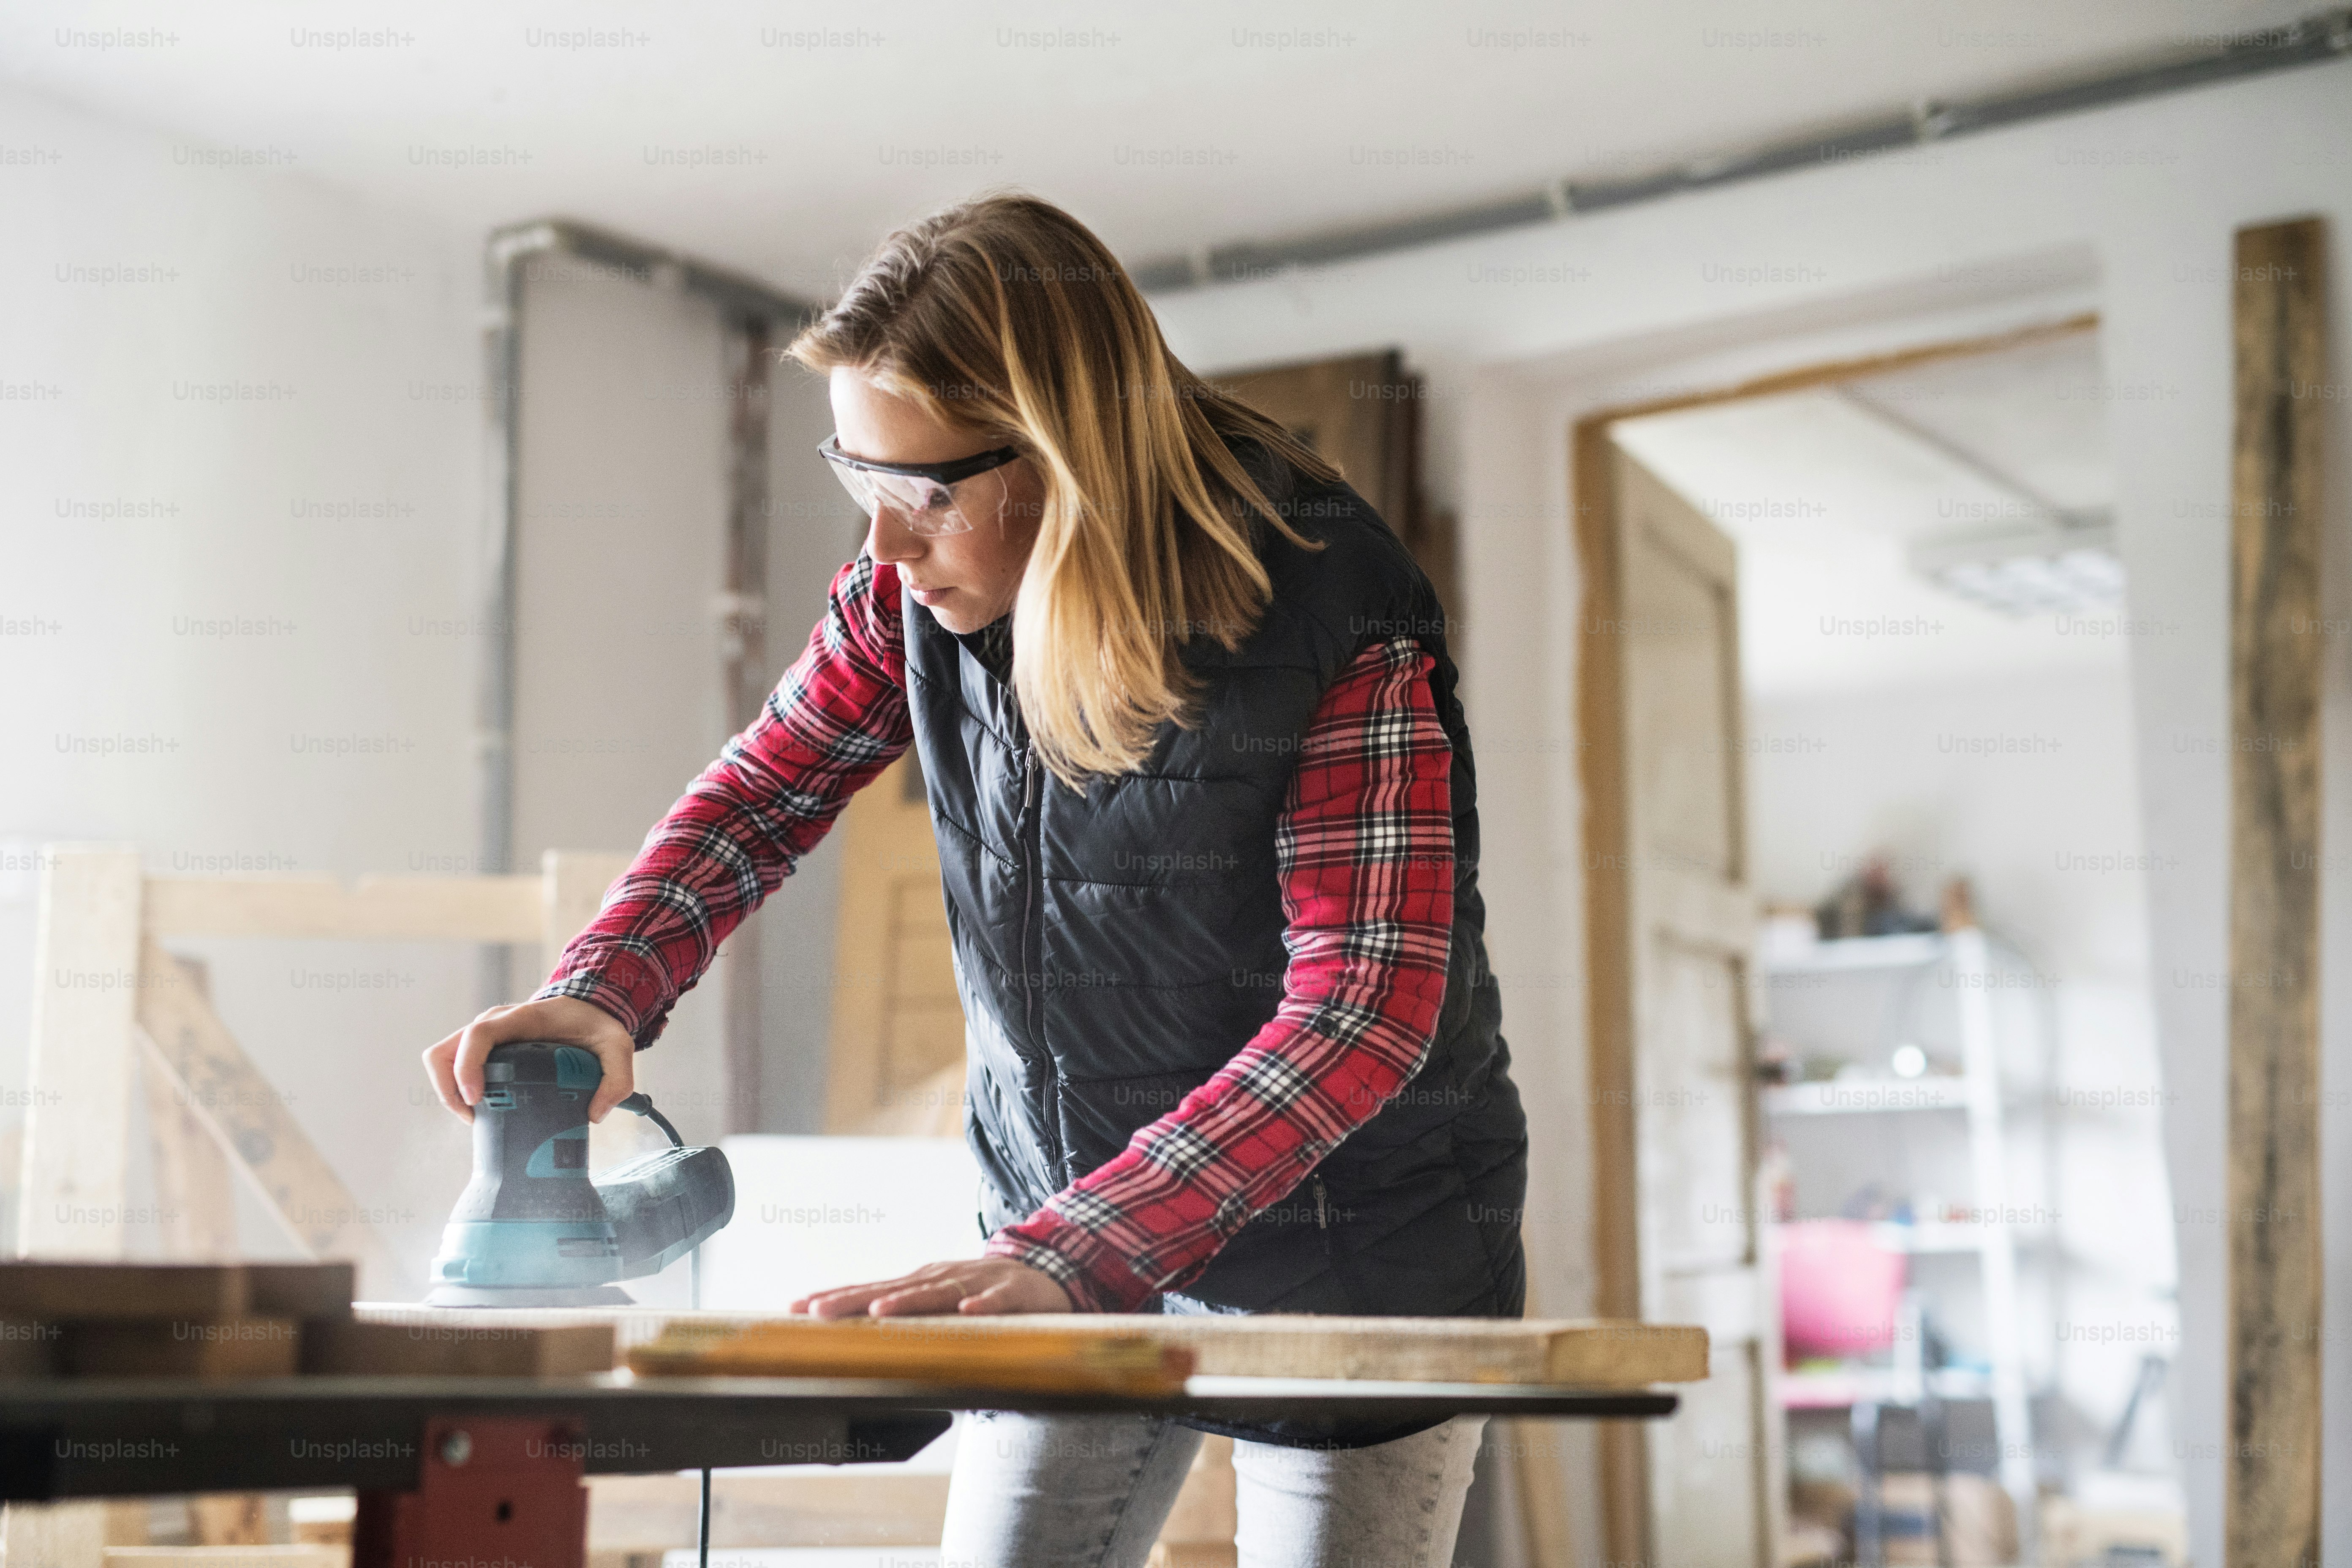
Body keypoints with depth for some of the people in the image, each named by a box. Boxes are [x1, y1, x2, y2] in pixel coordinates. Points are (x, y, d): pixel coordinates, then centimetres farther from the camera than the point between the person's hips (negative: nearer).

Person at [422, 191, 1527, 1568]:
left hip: (1352, 1258, -4)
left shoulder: (1340, 625, -24)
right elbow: (769, 786, 2)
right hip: (1067, 1230, 5)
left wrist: (1060, 1258, -35)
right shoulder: (917, 588, -8)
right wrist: (605, 991, -18)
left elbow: (1363, 1013, -28)